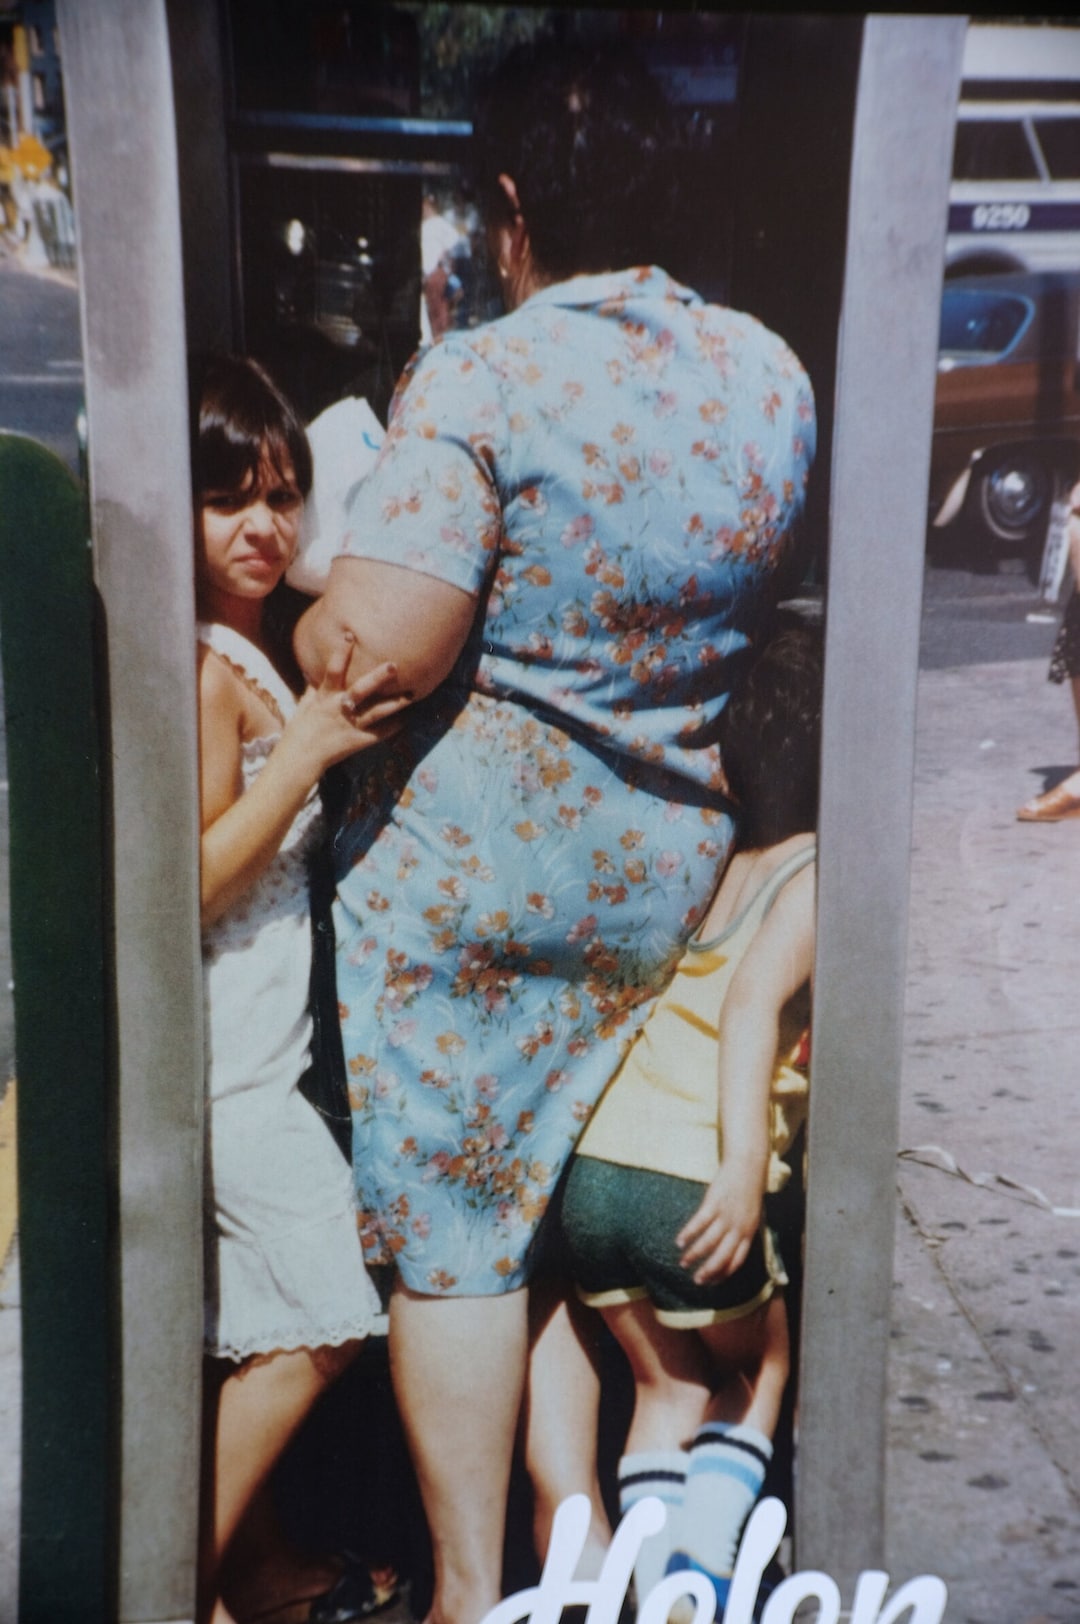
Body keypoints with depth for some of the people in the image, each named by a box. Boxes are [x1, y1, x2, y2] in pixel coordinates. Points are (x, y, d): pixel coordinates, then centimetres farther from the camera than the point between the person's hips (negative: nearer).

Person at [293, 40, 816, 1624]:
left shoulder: (478, 382, -17)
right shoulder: (771, 374, 3)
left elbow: (369, 654, -24)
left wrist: (306, 619, -2)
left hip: (460, 863, -6)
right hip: (665, 863, 6)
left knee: (449, 1236, 8)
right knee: (561, 1199, 21)